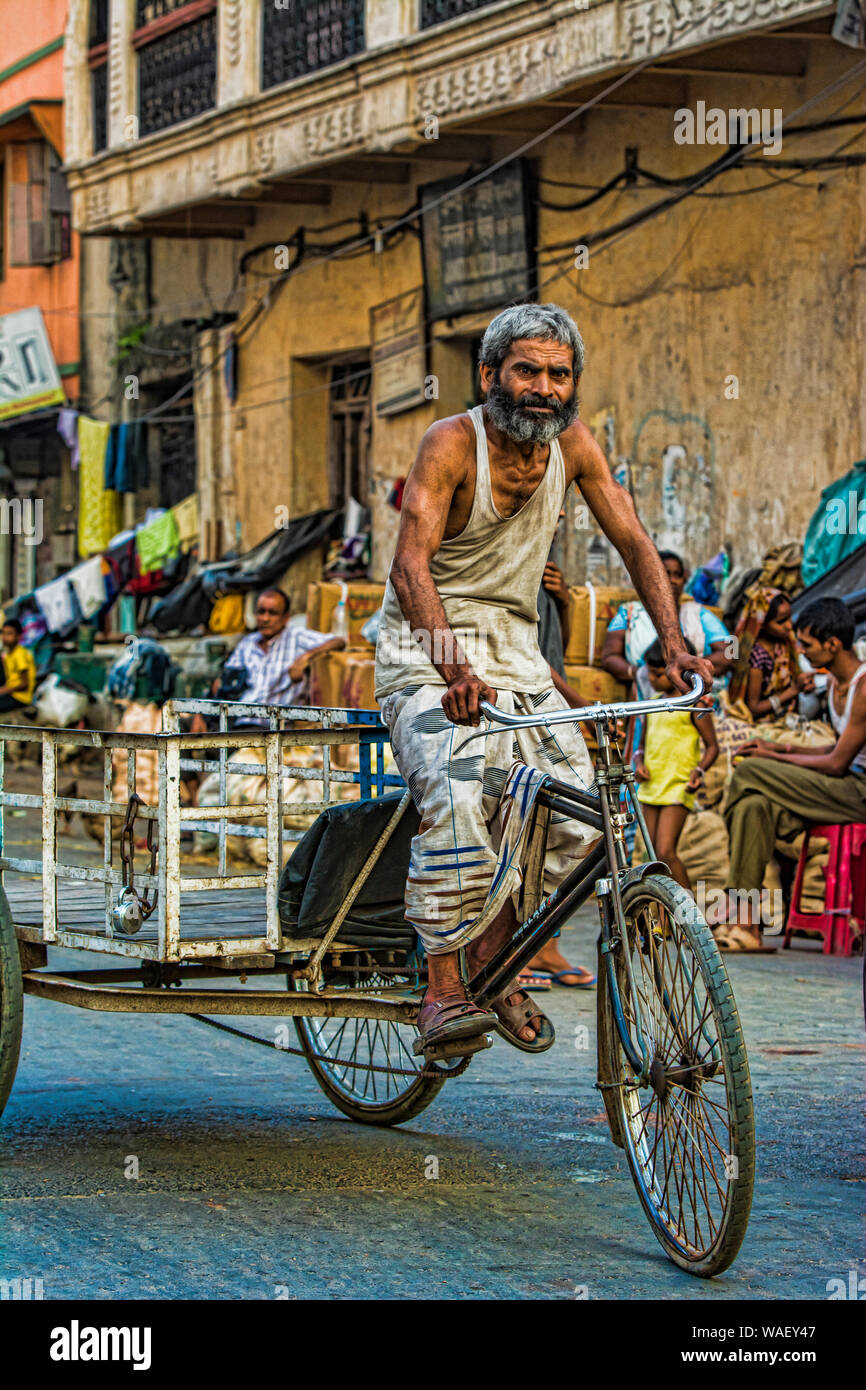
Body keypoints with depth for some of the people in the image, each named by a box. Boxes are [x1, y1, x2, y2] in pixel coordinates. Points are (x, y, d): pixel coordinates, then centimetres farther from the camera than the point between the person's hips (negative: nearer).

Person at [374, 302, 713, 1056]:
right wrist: (453, 667, -44)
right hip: (427, 652, -5)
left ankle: (493, 961, 7)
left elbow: (634, 542, 1)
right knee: (459, 804, -28)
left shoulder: (572, 443, -2)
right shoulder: (452, 443, -18)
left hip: (513, 647, 5)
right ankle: (441, 994, -22)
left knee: (574, 810, -11)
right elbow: (411, 566, -29)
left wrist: (675, 645, -13)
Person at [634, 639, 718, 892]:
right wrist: (639, 762, 2)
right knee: (654, 856, 6)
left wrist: (699, 770, -18)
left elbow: (712, 745, -2)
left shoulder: (694, 704, -5)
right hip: (650, 786, 7)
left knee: (665, 852, -16)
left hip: (677, 788, -7)